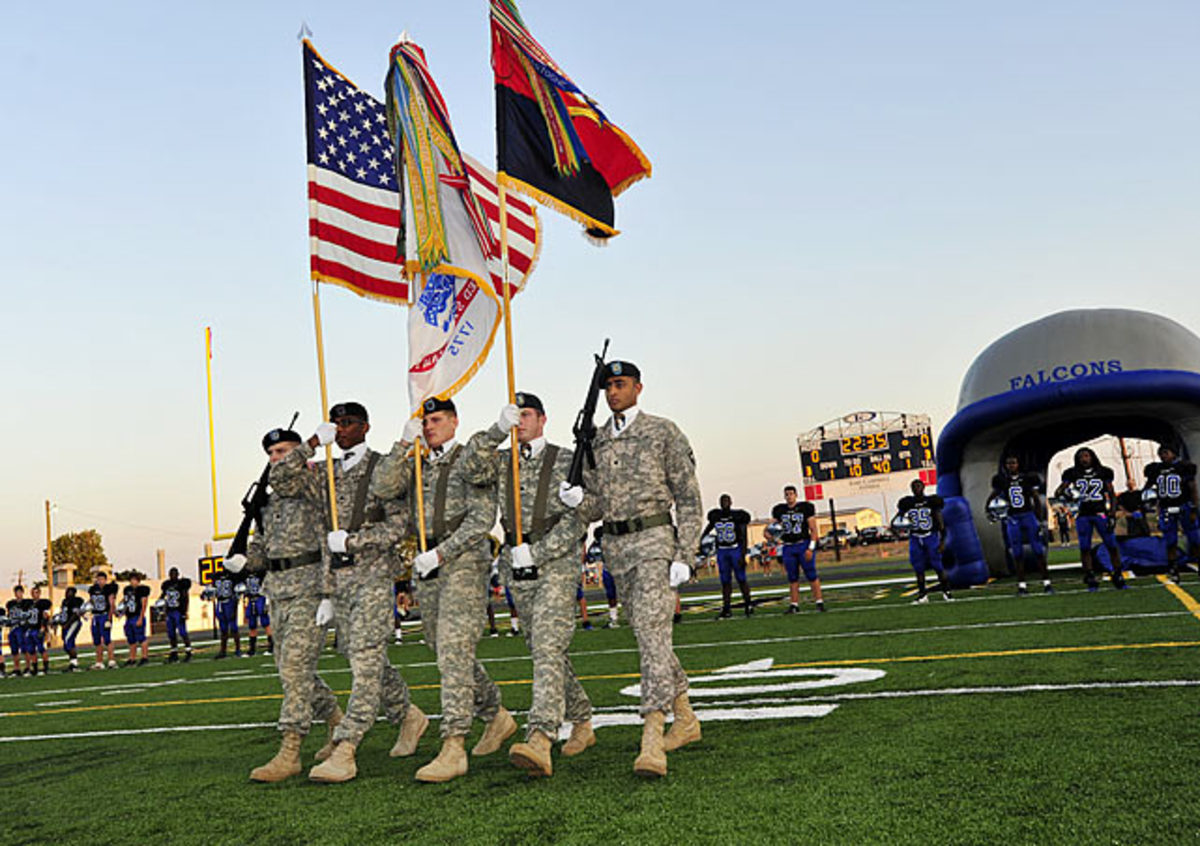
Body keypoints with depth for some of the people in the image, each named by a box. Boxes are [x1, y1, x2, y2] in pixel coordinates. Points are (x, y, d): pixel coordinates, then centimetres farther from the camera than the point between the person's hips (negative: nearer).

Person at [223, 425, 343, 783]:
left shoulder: (315, 480, -5)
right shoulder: (269, 499, 20)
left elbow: (283, 477, -25)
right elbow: (263, 547, 22)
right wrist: (243, 560, 3)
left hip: (310, 587, -9)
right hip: (278, 590, 9)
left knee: (295, 665, -13)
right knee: (290, 667, 14)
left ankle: (289, 753, -10)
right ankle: (339, 724, 31)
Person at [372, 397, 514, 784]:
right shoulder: (415, 465, 17)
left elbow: (483, 518, -11)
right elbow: (381, 487, 1)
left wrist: (440, 553, -16)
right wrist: (404, 443, -4)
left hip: (464, 563, -7)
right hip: (426, 568, 7)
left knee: (454, 653, -13)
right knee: (447, 653, 14)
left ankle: (453, 748, -13)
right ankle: (497, 716, 31)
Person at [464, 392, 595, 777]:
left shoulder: (566, 460, 0)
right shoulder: (502, 461, 13)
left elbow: (576, 519, -8)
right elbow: (472, 462, -10)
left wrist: (536, 553, -16)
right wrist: (498, 431, -23)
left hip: (557, 562, -5)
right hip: (517, 566, 5)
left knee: (548, 647, -18)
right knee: (541, 649, 12)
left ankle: (539, 739, -28)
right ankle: (582, 723, 29)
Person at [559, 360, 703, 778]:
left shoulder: (663, 432, -2)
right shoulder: (596, 442, 13)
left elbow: (689, 497, -4)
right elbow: (597, 507, 15)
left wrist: (684, 556, -12)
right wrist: (578, 499, -9)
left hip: (655, 540, -6)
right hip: (616, 546, 7)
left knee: (652, 632, -17)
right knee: (645, 634, 13)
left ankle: (652, 739, -20)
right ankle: (685, 720, 28)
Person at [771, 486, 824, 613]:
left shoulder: (805, 508, -2)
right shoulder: (779, 511, 7)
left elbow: (813, 530, -3)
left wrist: (811, 548, -11)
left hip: (804, 545, -3)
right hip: (788, 547, 3)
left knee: (811, 575, -4)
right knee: (792, 578, 6)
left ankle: (819, 602, 2)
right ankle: (794, 604, 11)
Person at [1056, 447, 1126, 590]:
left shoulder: (1103, 472, 5)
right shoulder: (1073, 474, 5)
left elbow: (1112, 494, 8)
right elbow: (1057, 492, 3)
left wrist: (1111, 514, -2)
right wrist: (1067, 491, -20)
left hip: (1101, 513, 0)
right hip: (1083, 515, 0)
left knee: (1112, 545, -2)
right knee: (1085, 548, 0)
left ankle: (1118, 576, 9)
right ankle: (1090, 579, 8)